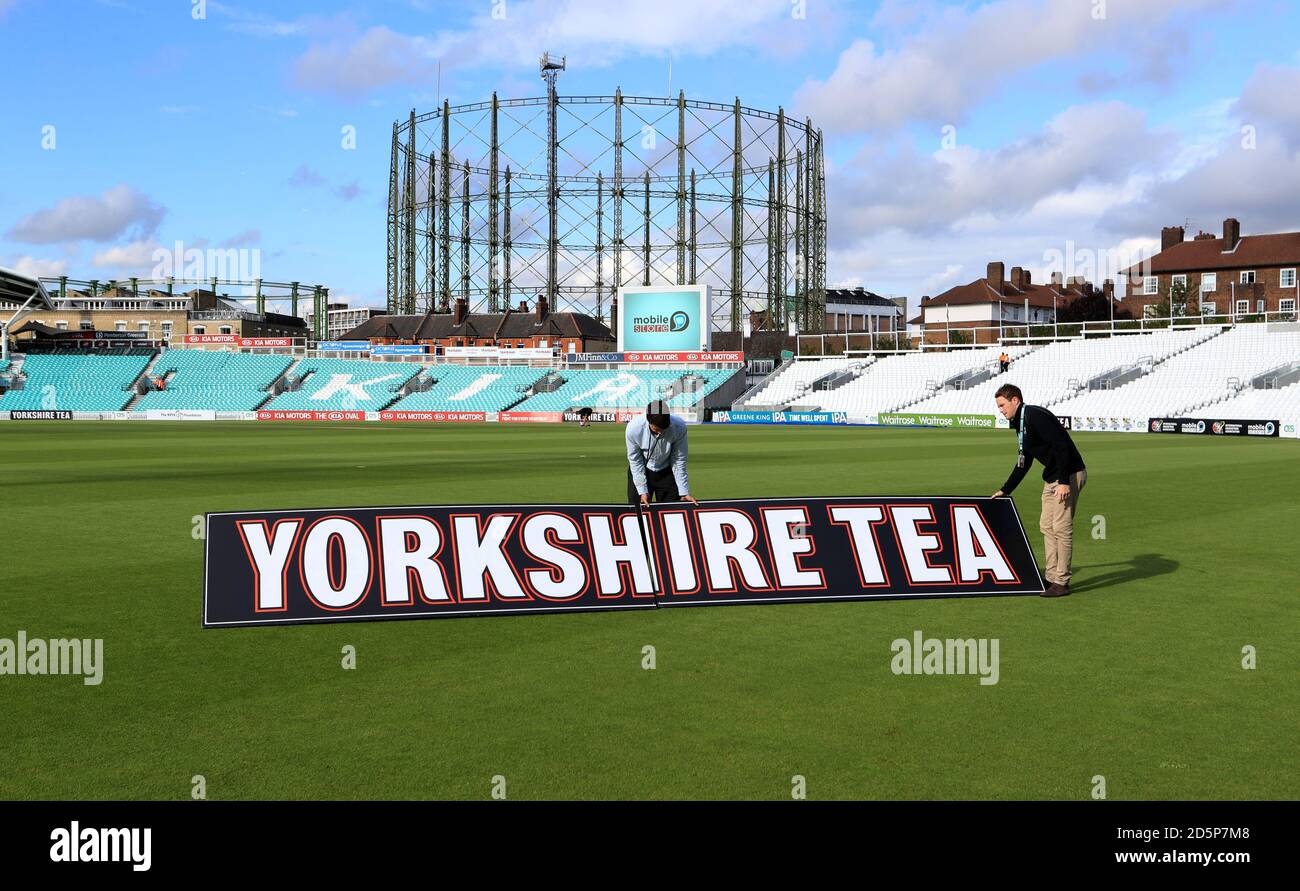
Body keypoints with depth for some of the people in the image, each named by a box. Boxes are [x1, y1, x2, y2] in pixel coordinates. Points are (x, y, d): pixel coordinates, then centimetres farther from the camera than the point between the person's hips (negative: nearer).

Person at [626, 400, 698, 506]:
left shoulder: (679, 427, -29)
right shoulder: (633, 428, -30)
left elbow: (679, 461, -16)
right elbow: (635, 461, -16)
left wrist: (684, 492, -11)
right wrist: (642, 490, -15)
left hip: (667, 472, 1)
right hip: (640, 472, -1)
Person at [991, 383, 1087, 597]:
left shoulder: (1036, 416, -16)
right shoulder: (1020, 424, 15)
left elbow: (1061, 446, -24)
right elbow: (1023, 464, 23)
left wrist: (1064, 481, -26)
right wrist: (1005, 490, 24)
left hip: (1069, 475, -10)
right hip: (1051, 478, 10)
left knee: (1061, 527, -7)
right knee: (1046, 526, 11)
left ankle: (1062, 582, -2)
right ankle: (1052, 577, 18)